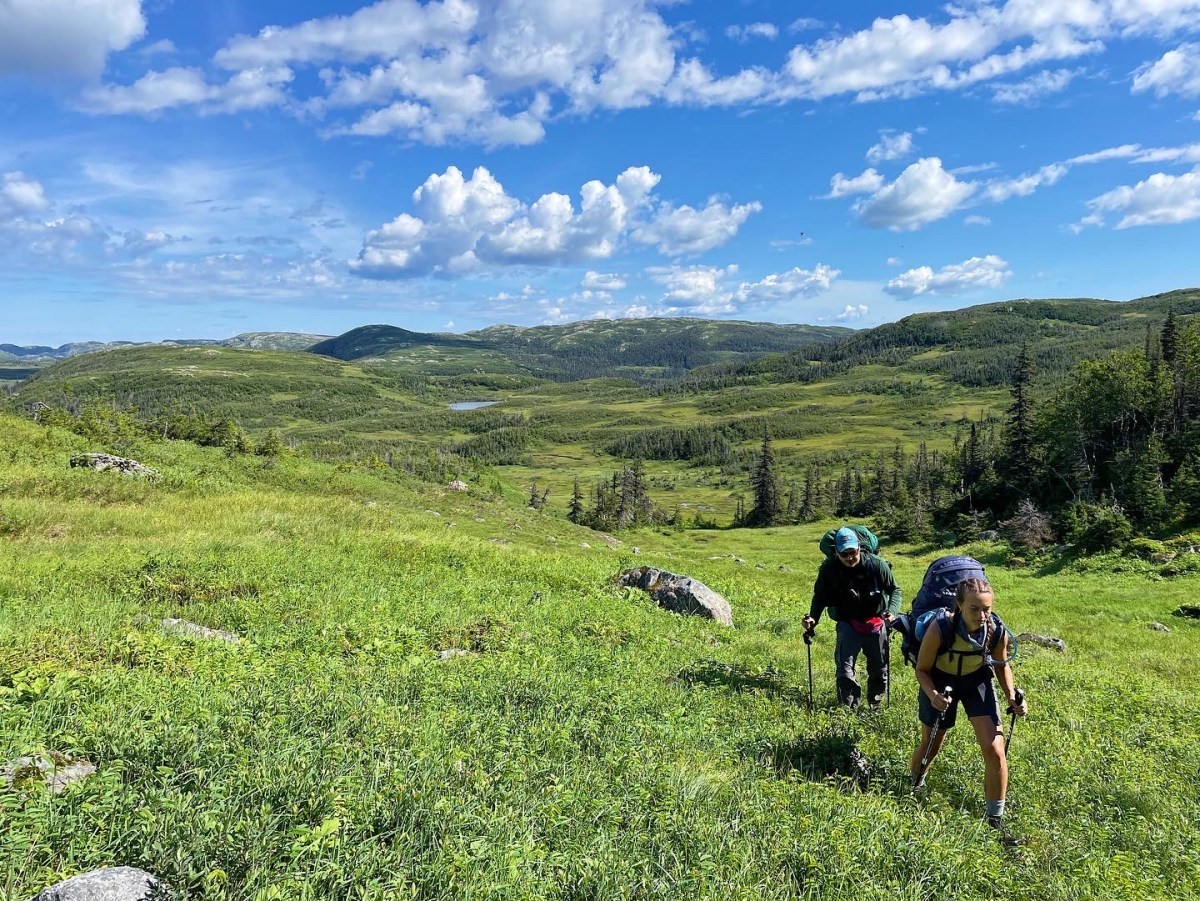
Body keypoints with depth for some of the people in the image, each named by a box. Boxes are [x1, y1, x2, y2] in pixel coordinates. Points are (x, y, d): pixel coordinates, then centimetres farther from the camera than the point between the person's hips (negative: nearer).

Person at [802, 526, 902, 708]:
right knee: (844, 669, -11)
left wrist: (892, 611, -24)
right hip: (848, 623, -1)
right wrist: (812, 618, -18)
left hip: (876, 622, 1)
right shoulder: (829, 568, -16)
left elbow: (895, 589, -6)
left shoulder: (877, 564, -19)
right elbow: (820, 595, -2)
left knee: (879, 669, 15)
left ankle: (875, 705, 39)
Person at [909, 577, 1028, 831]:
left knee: (995, 751, -9)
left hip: (977, 682, 2)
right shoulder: (940, 629, -36)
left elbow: (1001, 665, -2)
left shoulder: (997, 631, -26)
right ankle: (914, 787, 47)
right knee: (930, 747, 13)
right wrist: (932, 695, -37)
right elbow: (922, 669, -20)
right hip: (941, 683, -2)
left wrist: (1011, 696, -16)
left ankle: (995, 819, 13)